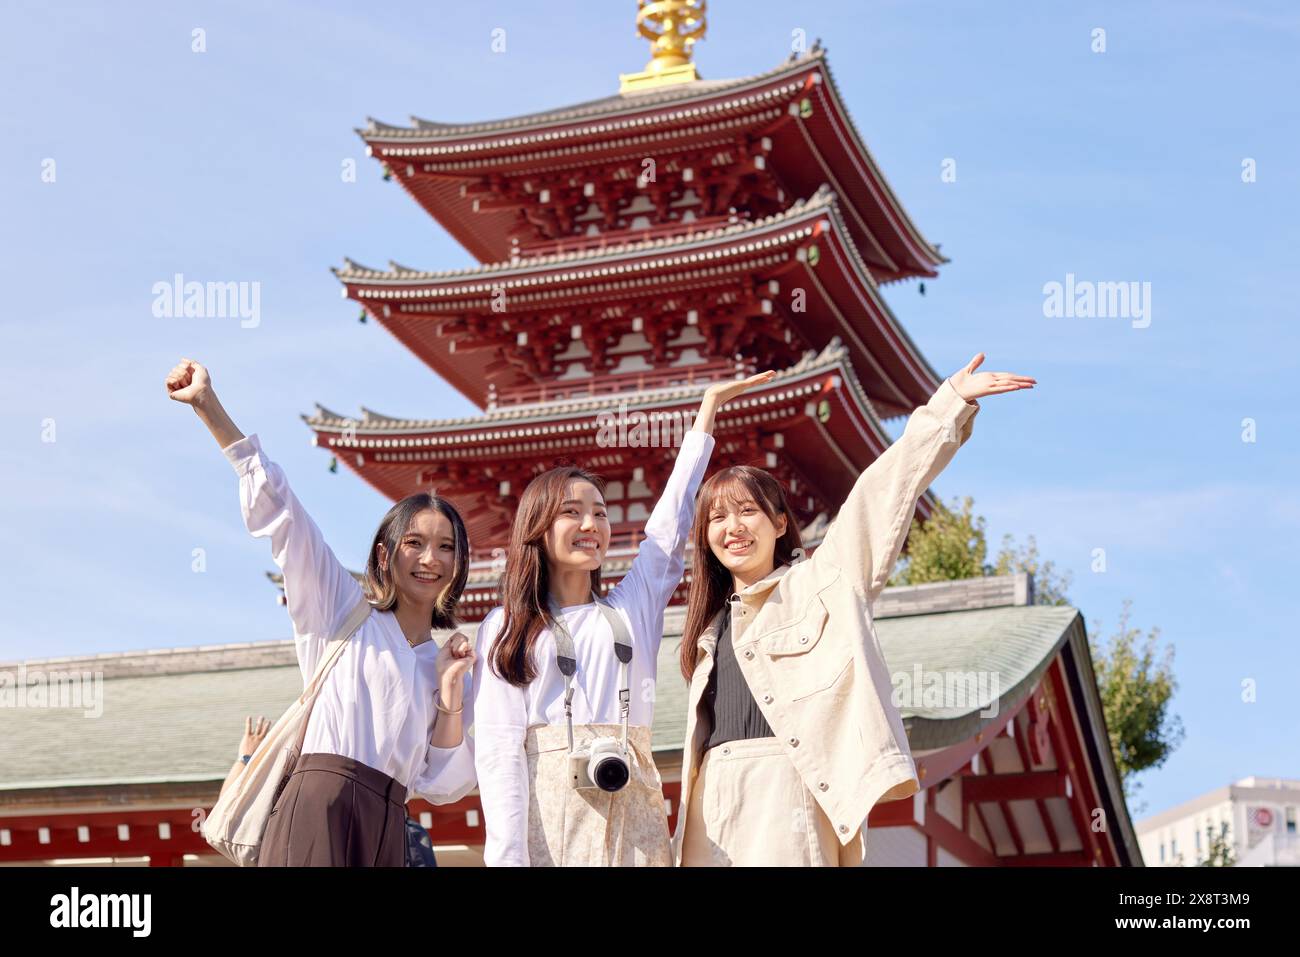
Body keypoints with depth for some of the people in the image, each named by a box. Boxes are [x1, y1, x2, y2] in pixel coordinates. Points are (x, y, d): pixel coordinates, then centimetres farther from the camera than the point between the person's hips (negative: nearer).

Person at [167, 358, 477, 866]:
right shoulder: (342, 610, 12)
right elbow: (278, 509, 4)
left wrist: (451, 700, 2)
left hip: (387, 828, 5)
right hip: (319, 809, -5)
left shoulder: (447, 662, 20)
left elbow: (443, 786, 14)